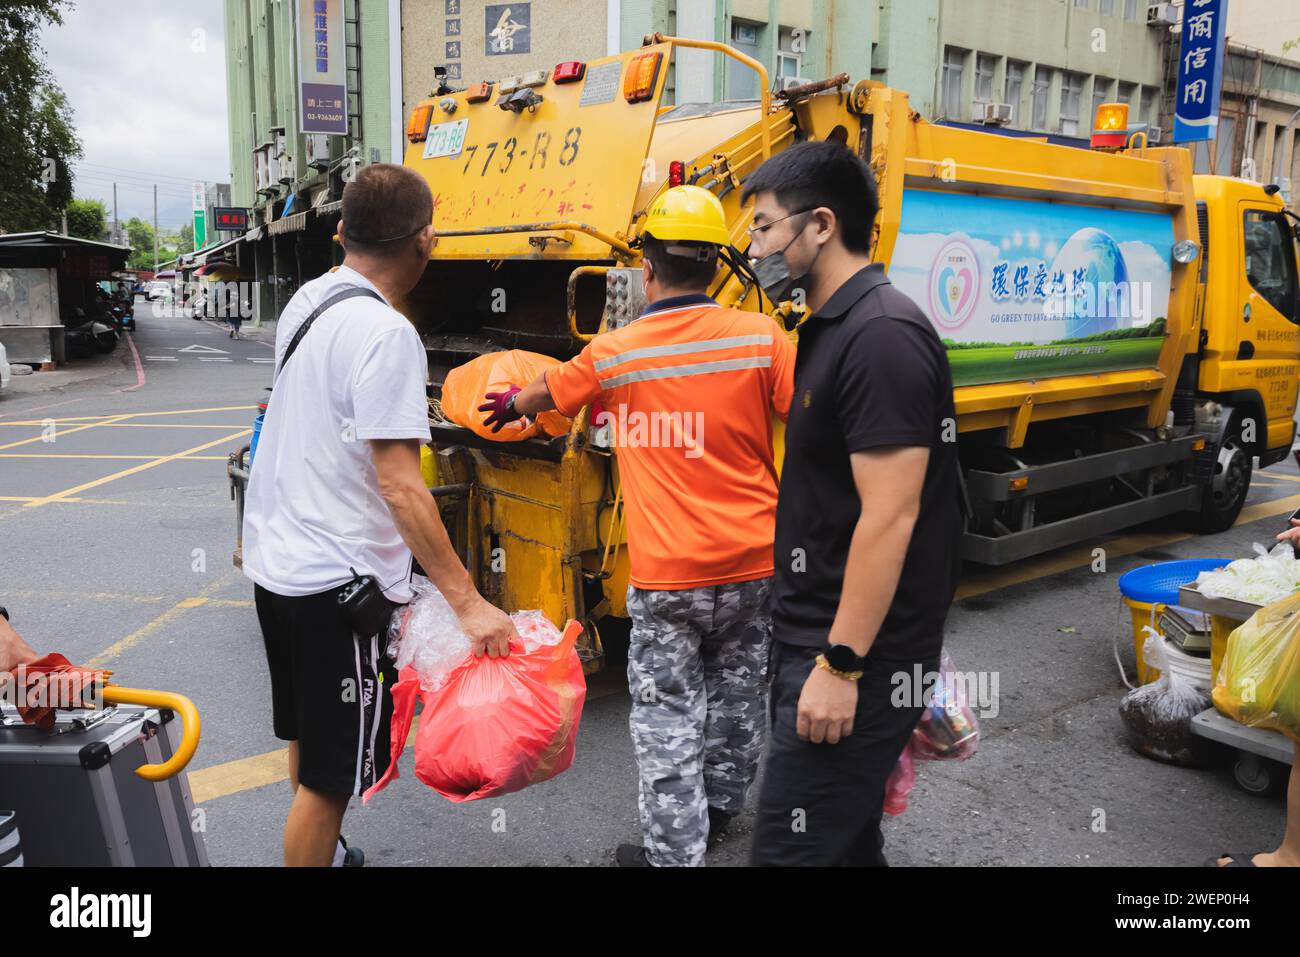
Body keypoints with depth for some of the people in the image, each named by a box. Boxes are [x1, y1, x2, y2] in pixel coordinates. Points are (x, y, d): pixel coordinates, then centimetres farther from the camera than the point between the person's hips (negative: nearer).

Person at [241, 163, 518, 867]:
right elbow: (400, 486, -26)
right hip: (337, 581, -10)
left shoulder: (305, 301, 6)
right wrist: (467, 601, -25)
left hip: (273, 558, 10)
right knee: (331, 776, 4)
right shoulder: (385, 334, -21)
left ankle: (314, 848, 46)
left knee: (305, 736, 27)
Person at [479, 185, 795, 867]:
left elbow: (547, 391, 17)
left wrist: (510, 404, 38)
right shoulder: (763, 338, -7)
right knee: (738, 690, 21)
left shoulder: (611, 355, -4)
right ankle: (721, 804, 42)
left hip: (667, 573, -2)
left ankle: (674, 850, 17)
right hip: (754, 561, 3)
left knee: (666, 714, 9)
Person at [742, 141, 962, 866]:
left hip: (858, 655, -10)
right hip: (821, 638, 10)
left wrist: (840, 664, -23)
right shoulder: (833, 329, 12)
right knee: (844, 834, 21)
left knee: (792, 848, -1)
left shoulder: (881, 336, -20)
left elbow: (890, 517, -24)